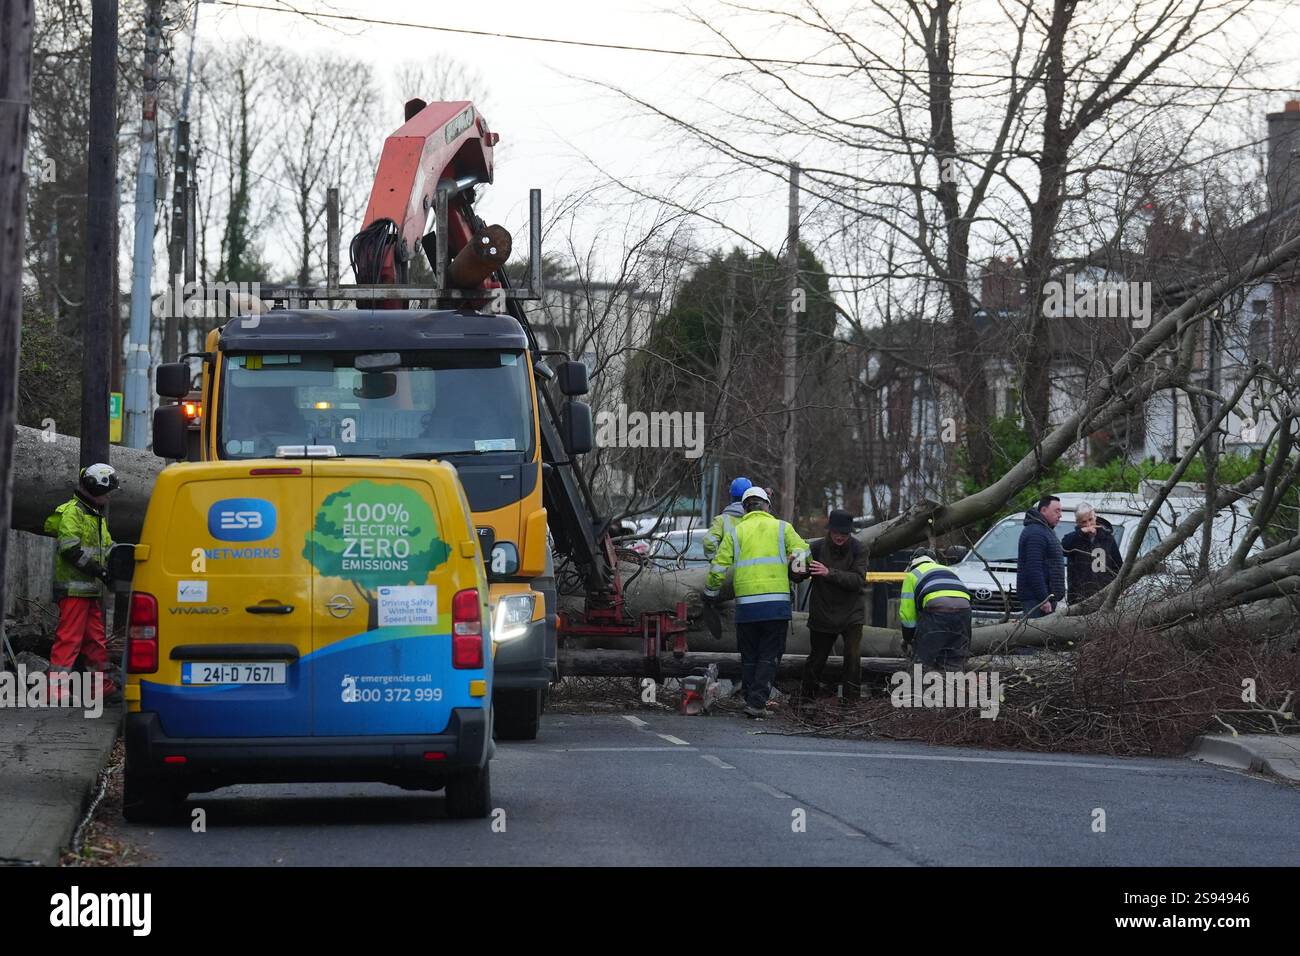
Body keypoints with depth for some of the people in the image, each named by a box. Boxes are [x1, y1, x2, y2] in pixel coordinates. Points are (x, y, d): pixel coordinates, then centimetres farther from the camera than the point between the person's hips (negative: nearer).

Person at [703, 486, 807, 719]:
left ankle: (751, 700, 12)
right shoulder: (782, 528, 8)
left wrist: (710, 593, 20)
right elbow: (802, 553, -3)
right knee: (769, 656, 2)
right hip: (777, 602, -1)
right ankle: (758, 702, -10)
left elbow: (718, 567, 5)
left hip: (746, 603, 1)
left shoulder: (735, 531, 9)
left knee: (749, 656, 13)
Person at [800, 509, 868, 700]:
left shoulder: (858, 550, -8)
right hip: (823, 613, 1)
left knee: (853, 656, -14)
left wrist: (829, 573, -31)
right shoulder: (817, 548, -6)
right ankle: (806, 696, 27)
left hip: (851, 614, -1)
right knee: (817, 657, 11)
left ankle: (851, 698, -7)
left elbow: (858, 580, -20)